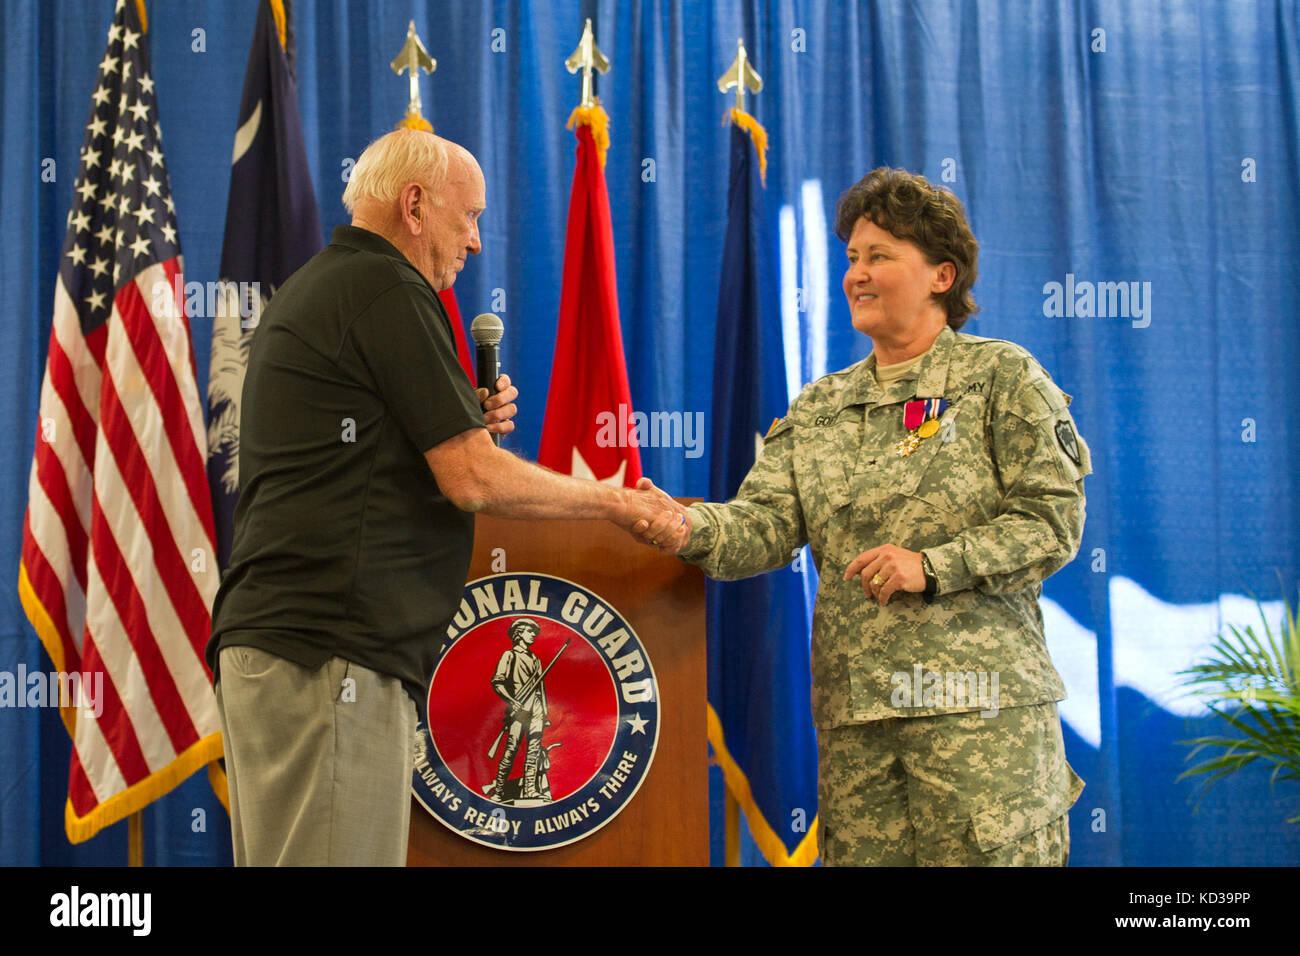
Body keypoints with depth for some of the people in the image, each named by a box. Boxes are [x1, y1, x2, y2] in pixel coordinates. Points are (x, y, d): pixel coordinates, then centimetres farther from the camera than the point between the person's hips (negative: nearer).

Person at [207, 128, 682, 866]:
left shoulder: (311, 291, 23)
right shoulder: (386, 289, -7)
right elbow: (472, 480, -11)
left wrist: (466, 425, 13)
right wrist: (614, 501, 2)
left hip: (268, 639, 10)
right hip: (331, 647, -10)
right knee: (341, 854, -10)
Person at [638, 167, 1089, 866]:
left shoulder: (1003, 378, 3)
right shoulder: (819, 407, 17)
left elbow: (1053, 522, -4)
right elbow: (767, 522, 4)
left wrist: (933, 566, -15)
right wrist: (689, 529, -17)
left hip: (977, 699, -4)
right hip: (852, 705, 4)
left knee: (987, 857, -6)